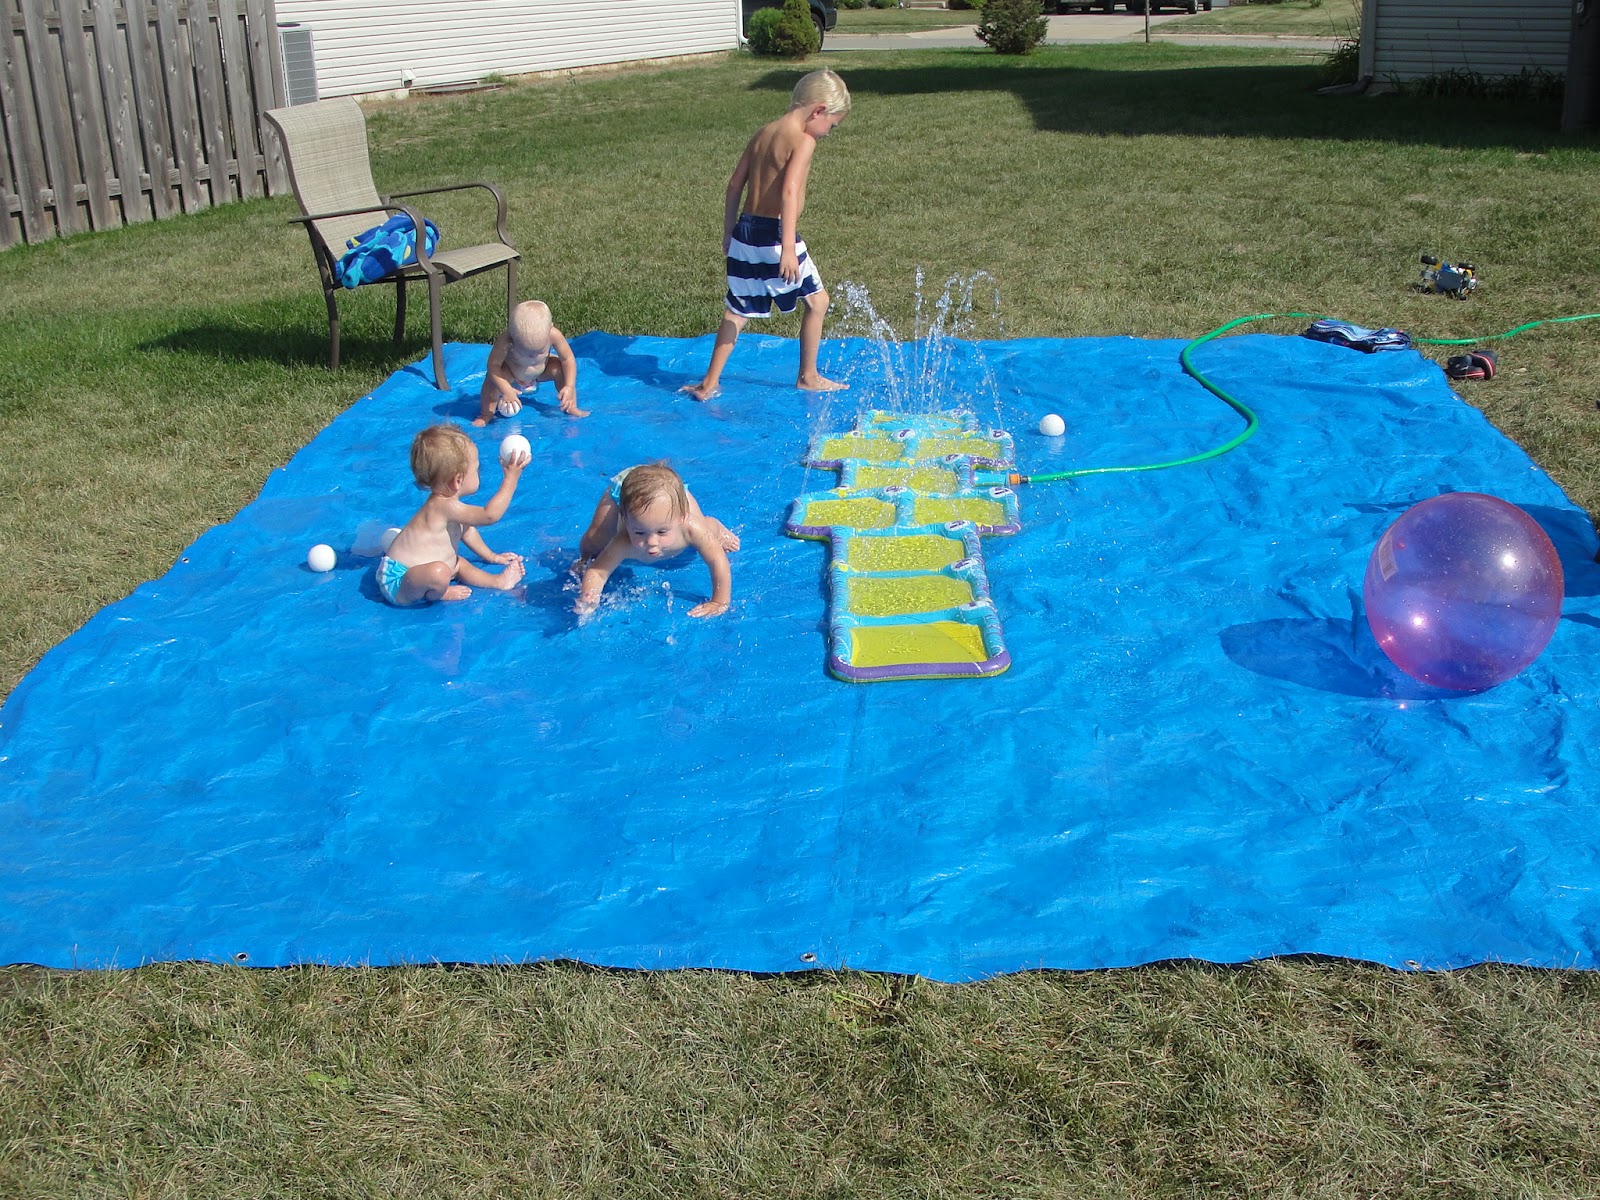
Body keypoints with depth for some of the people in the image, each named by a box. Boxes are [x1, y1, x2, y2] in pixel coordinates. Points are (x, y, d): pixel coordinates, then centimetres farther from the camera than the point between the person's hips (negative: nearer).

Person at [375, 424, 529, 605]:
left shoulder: (444, 502, 8)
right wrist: (511, 479, -23)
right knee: (439, 573, -36)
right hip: (397, 582, -11)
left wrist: (491, 556, 34)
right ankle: (433, 594, -6)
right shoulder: (445, 506, -25)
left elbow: (465, 529, 26)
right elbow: (490, 515, -27)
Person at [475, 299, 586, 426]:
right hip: (512, 377, -2)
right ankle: (487, 414, -6)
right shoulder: (505, 342, -41)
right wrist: (506, 390, -44)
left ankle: (571, 407, 1)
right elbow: (493, 365, -34)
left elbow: (568, 359, -23)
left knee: (560, 369, -23)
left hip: (539, 374, 3)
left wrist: (570, 387, -31)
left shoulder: (553, 335, -35)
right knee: (492, 378, -31)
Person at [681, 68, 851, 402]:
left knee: (738, 311, 16)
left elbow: (735, 184, 16)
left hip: (745, 232, 7)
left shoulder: (763, 133, 12)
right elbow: (789, 192, -25)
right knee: (817, 300, 11)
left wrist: (729, 230, 25)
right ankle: (808, 377, 21)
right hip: (775, 235, -7)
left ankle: (709, 383, 17)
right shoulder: (803, 140, -11)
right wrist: (788, 248, -30)